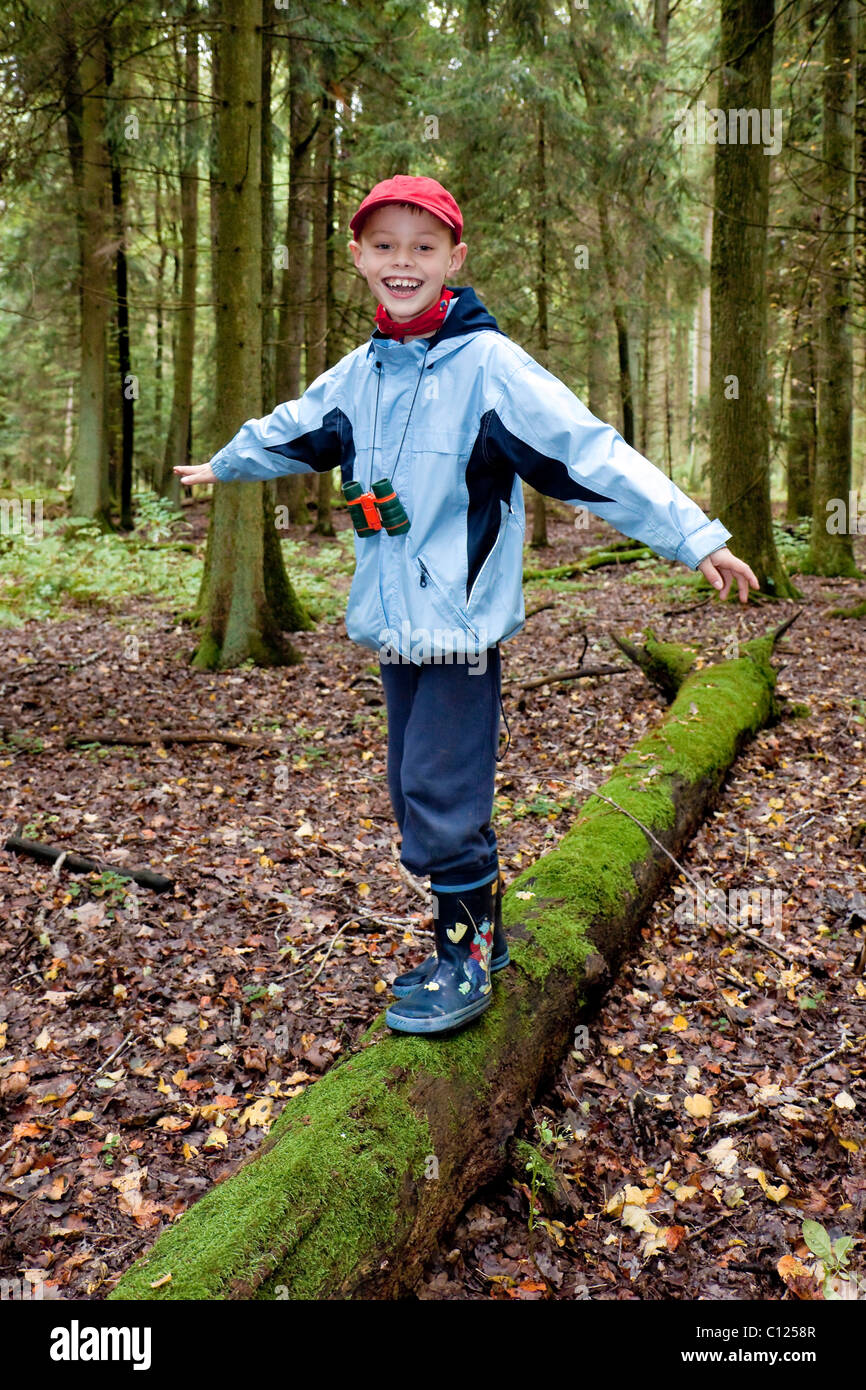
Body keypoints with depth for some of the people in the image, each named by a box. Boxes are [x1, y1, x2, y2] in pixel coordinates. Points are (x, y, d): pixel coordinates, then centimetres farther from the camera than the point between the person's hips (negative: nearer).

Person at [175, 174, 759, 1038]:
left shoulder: (489, 365, -10)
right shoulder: (357, 375, 10)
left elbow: (592, 455, -16)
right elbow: (289, 431, 29)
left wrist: (694, 537, -21)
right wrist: (220, 467, 46)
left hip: (462, 622, -7)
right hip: (391, 624, 7)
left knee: (443, 800, -6)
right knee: (418, 796, 14)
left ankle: (467, 960, 13)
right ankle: (475, 938, 31)